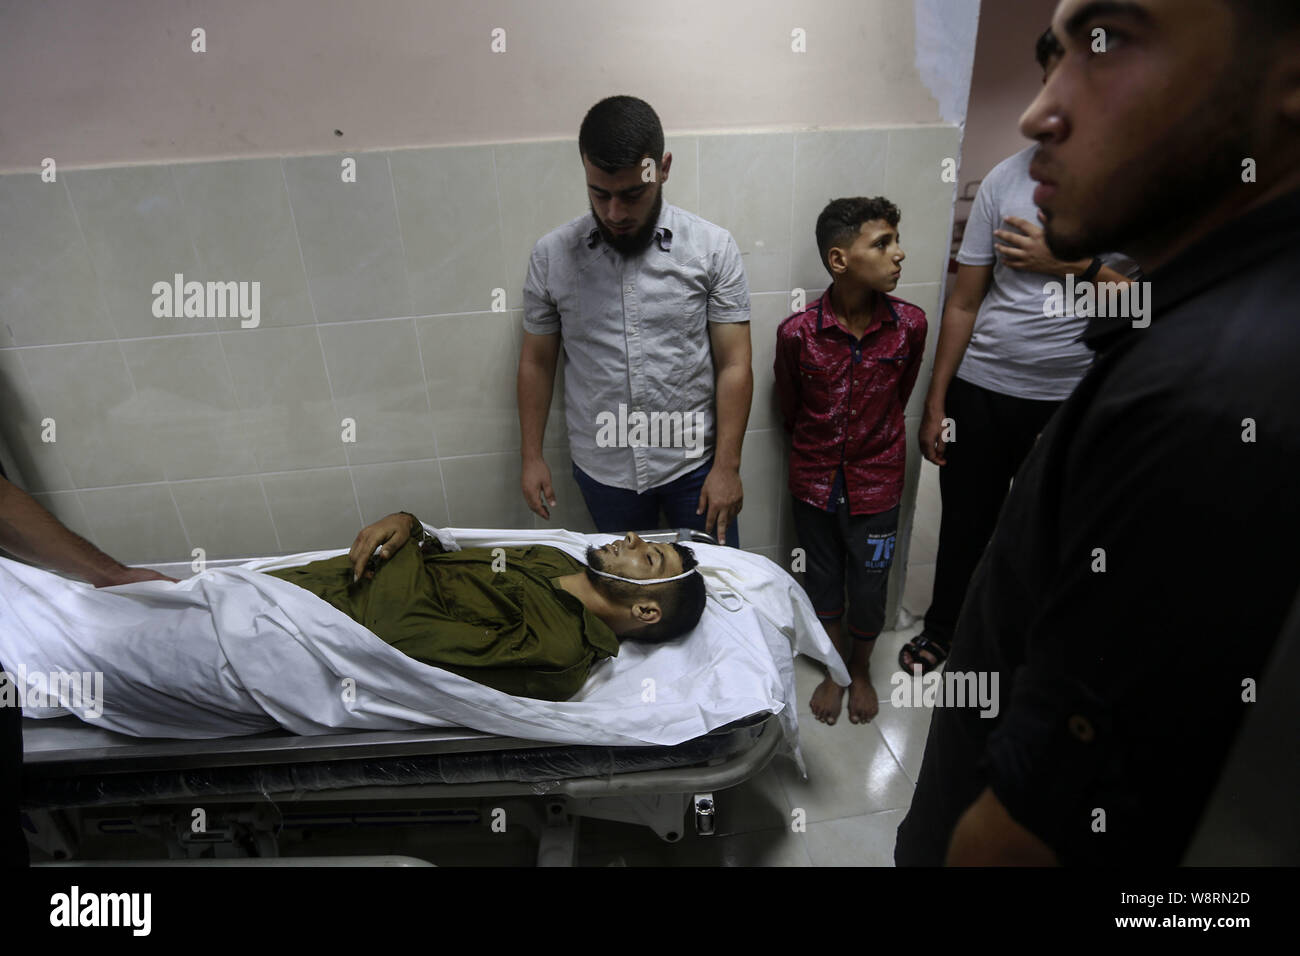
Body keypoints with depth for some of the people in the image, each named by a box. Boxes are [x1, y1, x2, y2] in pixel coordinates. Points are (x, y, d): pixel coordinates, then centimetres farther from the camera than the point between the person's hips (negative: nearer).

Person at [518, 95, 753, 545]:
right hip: (602, 470, 2)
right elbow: (536, 362, 4)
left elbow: (734, 365, -8)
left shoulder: (713, 247, -9)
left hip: (693, 462, -1)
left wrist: (727, 466, -11)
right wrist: (531, 456, 4)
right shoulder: (551, 255, -4)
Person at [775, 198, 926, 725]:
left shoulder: (910, 324, -12)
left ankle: (862, 669, 41)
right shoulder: (797, 332, -17)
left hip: (875, 483, 1)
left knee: (869, 588, 13)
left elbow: (899, 397, 6)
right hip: (815, 482, 0)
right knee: (823, 581, 16)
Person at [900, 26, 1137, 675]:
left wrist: (1074, 266, -20)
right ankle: (942, 630, 38)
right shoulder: (1008, 178, -1)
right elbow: (964, 300, 0)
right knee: (965, 523, 14)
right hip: (980, 388, 1)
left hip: (1077, 400, 0)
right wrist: (934, 402, -1)